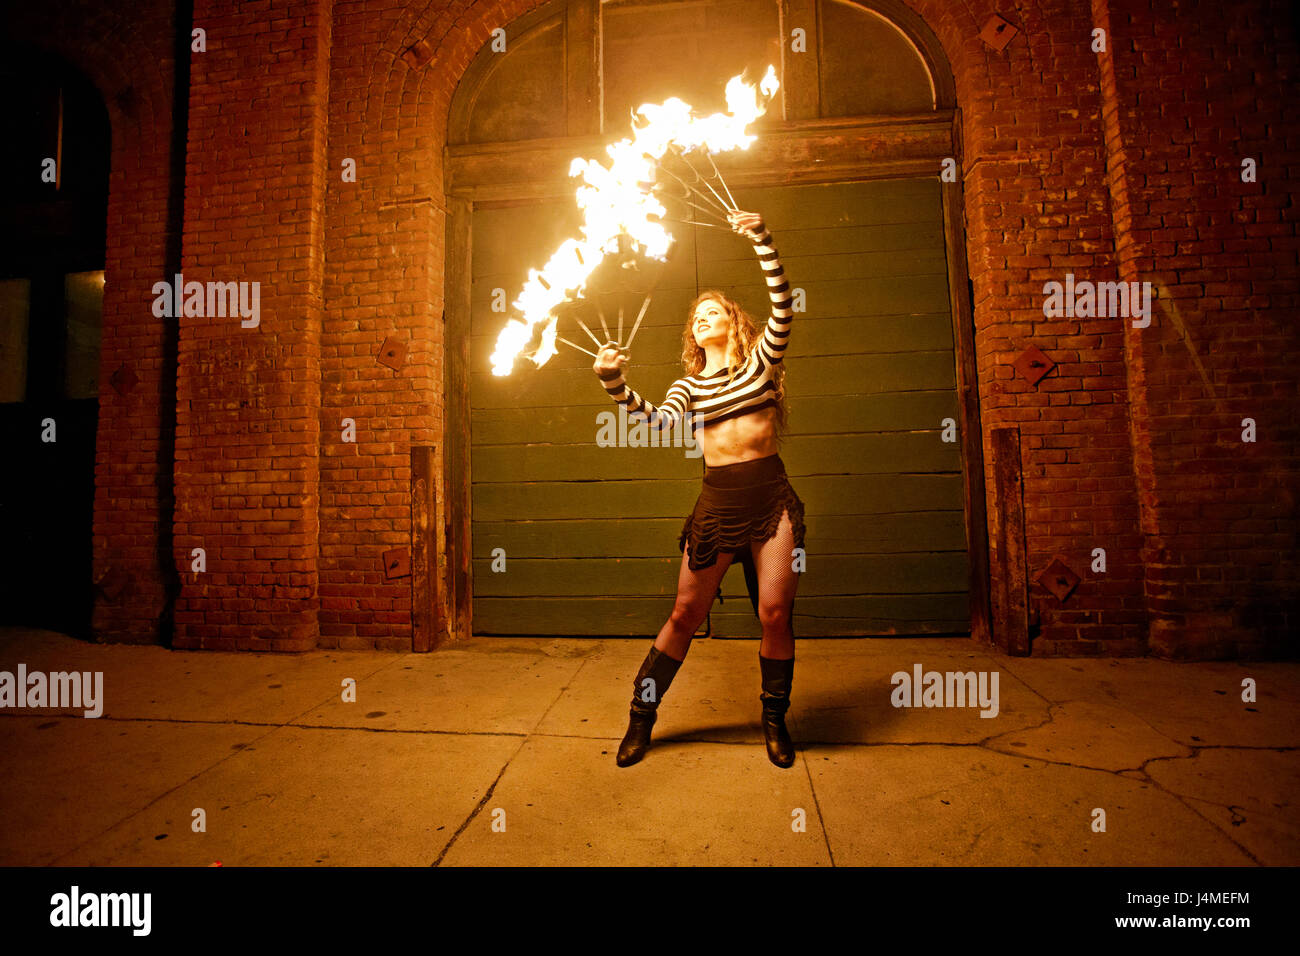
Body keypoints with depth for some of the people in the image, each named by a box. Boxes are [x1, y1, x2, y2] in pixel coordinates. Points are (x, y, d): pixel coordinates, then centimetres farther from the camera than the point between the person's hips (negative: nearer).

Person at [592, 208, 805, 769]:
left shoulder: (760, 361, 11)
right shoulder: (687, 386, 12)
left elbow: (783, 313, -8)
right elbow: (658, 423, -8)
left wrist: (762, 242, -15)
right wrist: (617, 385, -24)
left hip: (772, 497, -1)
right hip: (718, 501, 1)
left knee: (774, 613, -3)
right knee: (686, 614, 4)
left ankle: (775, 721, 22)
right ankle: (641, 717, 20)